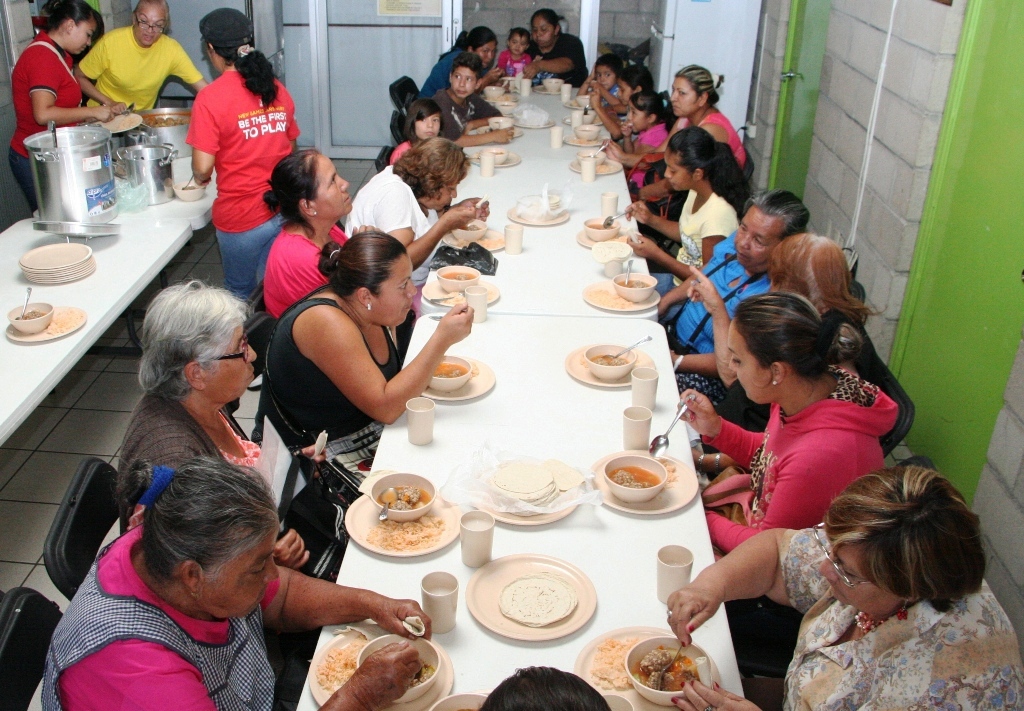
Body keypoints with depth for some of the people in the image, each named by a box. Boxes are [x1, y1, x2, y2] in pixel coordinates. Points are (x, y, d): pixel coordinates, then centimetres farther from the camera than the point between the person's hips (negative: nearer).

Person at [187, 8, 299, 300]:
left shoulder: (210, 98, -14)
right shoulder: (276, 89, 2)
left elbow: (203, 167, -17)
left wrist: (200, 177, 5)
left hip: (241, 217, -4)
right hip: (284, 209, 5)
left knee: (241, 293, 16)